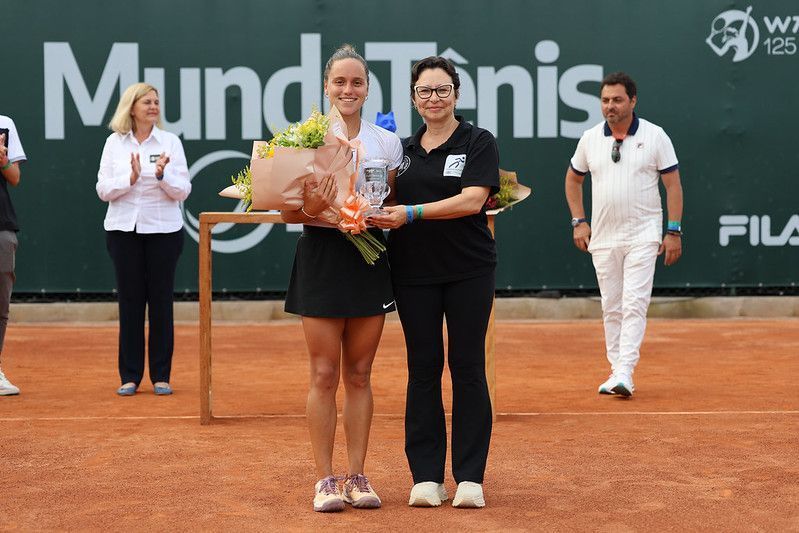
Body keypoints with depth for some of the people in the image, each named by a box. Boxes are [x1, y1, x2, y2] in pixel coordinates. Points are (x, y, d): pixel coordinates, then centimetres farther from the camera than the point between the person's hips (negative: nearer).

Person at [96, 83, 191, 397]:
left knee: (161, 300, 3)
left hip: (163, 229, 0)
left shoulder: (170, 142, 2)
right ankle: (130, 376, 11)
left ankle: (161, 376, 11)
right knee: (130, 300, 3)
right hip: (124, 229, 1)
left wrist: (162, 175, -20)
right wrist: (130, 178, -16)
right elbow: (103, 190, 0)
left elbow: (183, 191, -2)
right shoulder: (114, 143, 5)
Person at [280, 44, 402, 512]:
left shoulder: (387, 142, 7)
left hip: (370, 258, 3)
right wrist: (310, 209, -20)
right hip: (321, 258, -2)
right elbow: (287, 211, -1)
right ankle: (325, 480, 7)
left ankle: (357, 476, 14)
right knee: (324, 375, -1)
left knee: (359, 374, 7)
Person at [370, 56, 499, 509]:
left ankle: (470, 477, 6)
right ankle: (426, 476, 9)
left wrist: (412, 213, -22)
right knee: (423, 369, 4)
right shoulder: (403, 149, 13)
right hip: (414, 271, 4)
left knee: (467, 368, 0)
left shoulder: (478, 143, -1)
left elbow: (472, 200, -14)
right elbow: (388, 201, 18)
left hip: (468, 270, -3)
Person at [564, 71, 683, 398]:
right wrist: (579, 221, 10)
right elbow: (573, 178, 19)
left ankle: (625, 373, -16)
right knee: (611, 307, 8)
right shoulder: (590, 139, 6)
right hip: (603, 237, 4)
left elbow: (673, 185, -1)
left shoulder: (655, 136, -3)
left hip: (643, 235, -4)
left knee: (634, 304, -13)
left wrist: (674, 231, -6)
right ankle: (616, 371, 17)